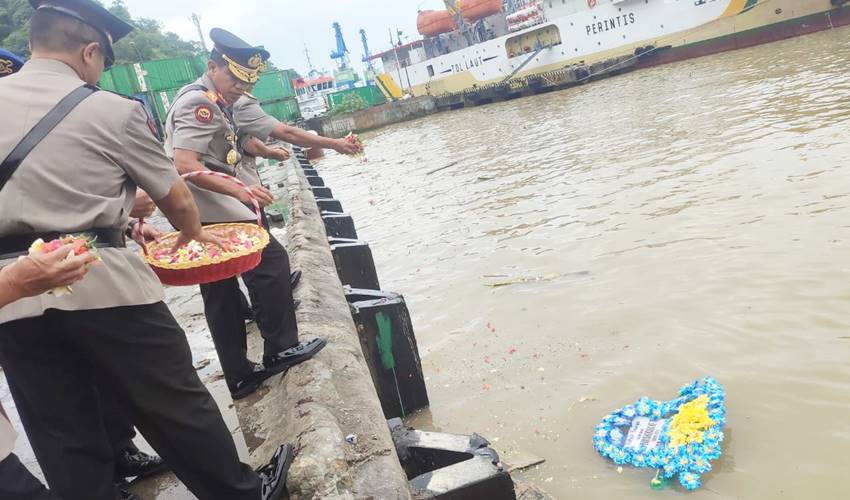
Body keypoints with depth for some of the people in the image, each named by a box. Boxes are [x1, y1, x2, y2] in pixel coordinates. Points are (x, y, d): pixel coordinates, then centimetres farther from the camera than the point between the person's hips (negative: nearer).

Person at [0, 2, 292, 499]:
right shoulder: (112, 110, -3)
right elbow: (177, 199, 3)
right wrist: (194, 233, 24)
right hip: (99, 284, -4)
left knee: (63, 436, 12)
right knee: (174, 403, 9)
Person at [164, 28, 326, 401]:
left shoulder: (213, 102, 19)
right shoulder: (200, 102, -13)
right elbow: (185, 166, -23)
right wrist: (239, 191, -31)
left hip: (204, 212, 10)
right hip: (208, 209, -10)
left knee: (221, 296, 11)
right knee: (271, 258, -5)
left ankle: (240, 376, 19)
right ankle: (280, 350, 3)